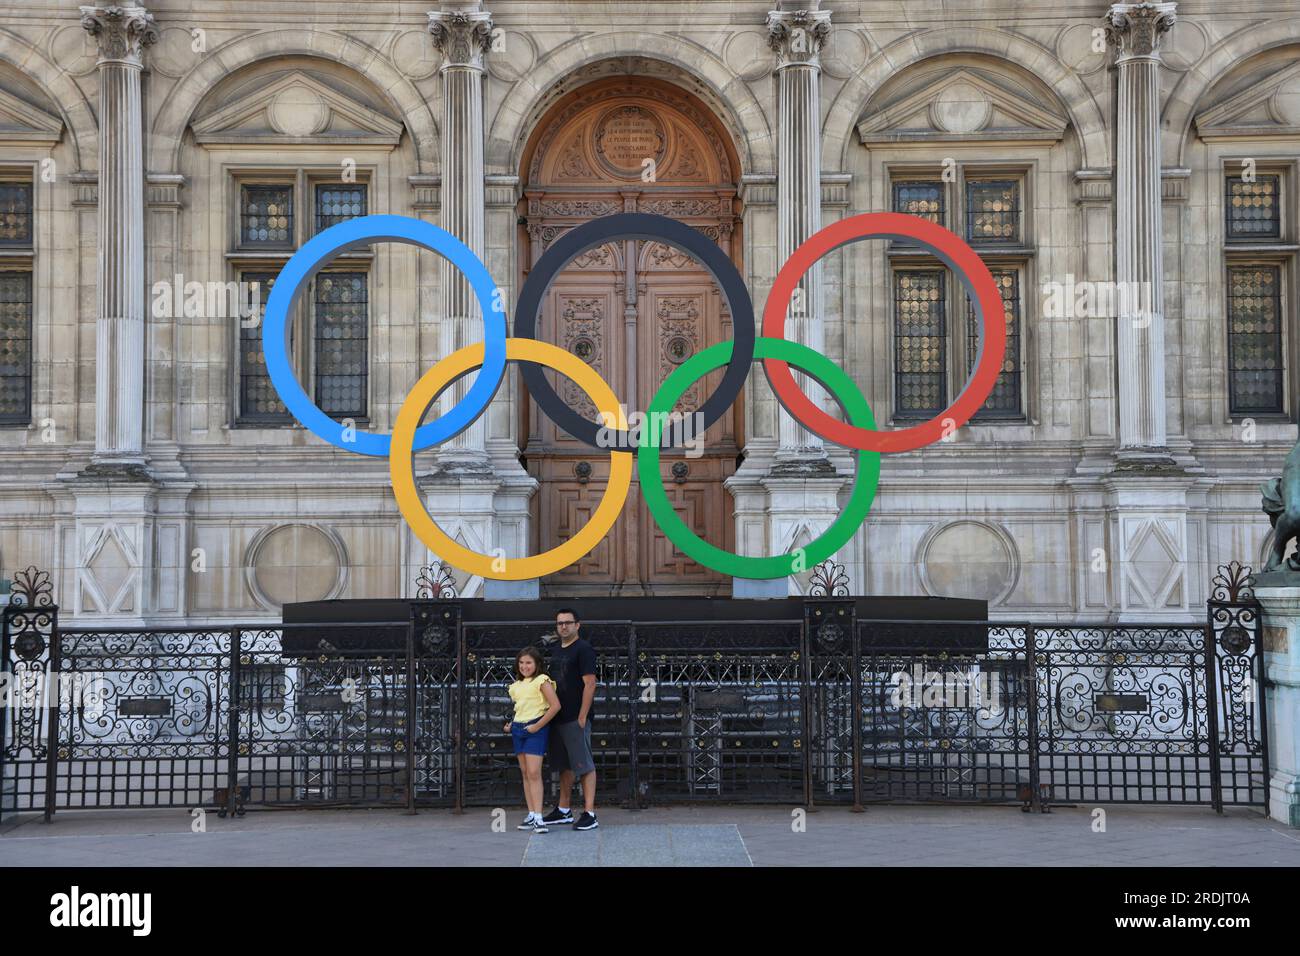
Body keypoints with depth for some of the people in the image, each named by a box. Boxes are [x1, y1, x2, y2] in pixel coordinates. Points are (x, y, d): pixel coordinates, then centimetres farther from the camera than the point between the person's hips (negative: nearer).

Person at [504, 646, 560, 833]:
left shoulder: (542, 681, -8)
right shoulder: (518, 685, 15)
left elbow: (555, 706, -16)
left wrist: (538, 726, -16)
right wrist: (511, 725, 11)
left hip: (535, 729, -8)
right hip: (519, 728, 8)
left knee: (534, 772, -14)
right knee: (525, 773, 8)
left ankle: (538, 818, -14)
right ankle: (531, 815, 12)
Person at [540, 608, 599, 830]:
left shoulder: (583, 650, -9)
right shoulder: (555, 650, 16)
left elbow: (590, 684, -15)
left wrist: (582, 716, -19)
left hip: (576, 718, -9)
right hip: (559, 718, 9)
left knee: (584, 765, -7)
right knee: (564, 765, 15)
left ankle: (589, 814, -6)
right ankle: (563, 811, 24)